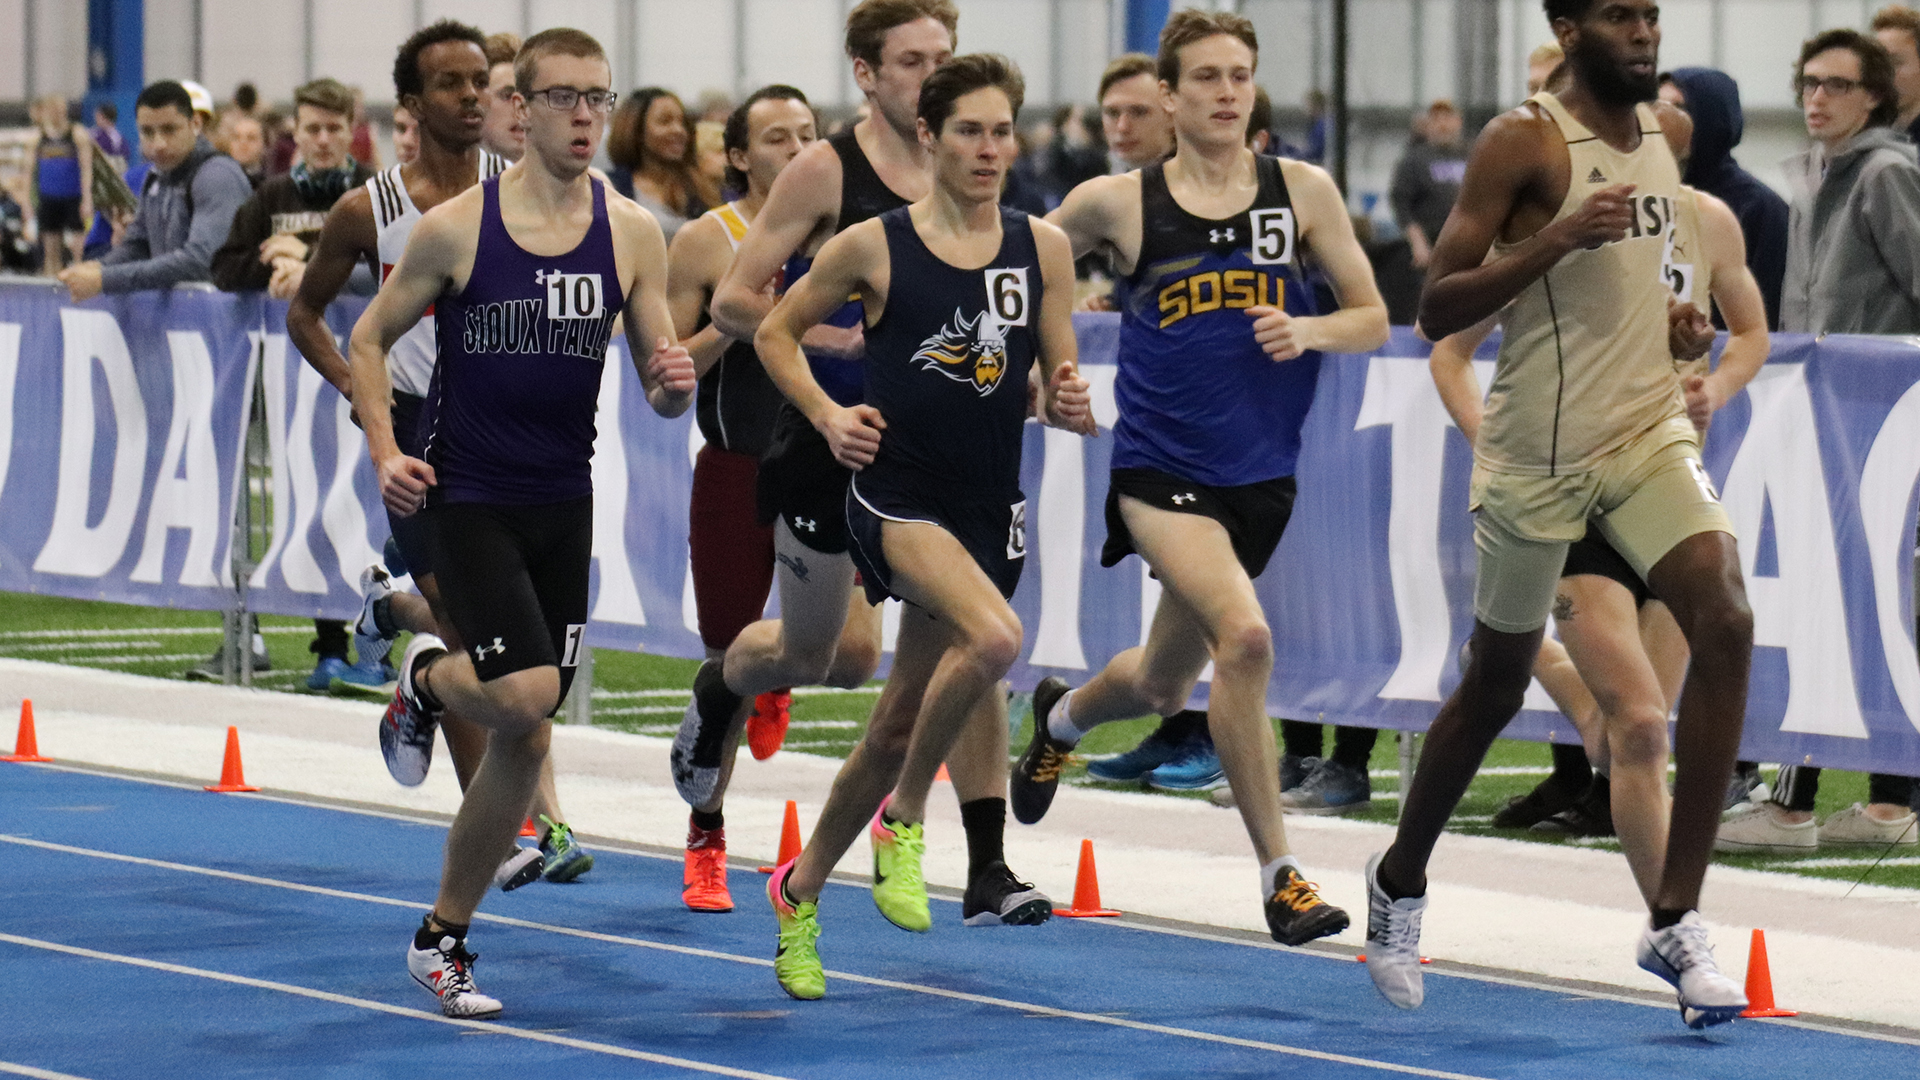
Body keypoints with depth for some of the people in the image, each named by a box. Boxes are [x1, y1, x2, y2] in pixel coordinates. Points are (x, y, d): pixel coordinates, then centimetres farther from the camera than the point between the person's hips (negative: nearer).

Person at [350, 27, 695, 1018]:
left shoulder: (632, 235, 0)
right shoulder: (455, 228, -8)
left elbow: (663, 389, 5)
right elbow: (370, 338, 3)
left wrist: (673, 384, -19)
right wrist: (383, 450, -10)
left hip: (564, 505, 4)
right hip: (468, 499, -4)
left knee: (525, 742, 6)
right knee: (524, 694, -22)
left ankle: (444, 938, 21)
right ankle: (428, 676, 14)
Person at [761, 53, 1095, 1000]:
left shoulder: (1042, 248, 4)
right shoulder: (873, 246, -5)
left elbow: (1058, 381, 11)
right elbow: (776, 332, 7)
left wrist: (1068, 406, -12)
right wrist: (827, 416, -7)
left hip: (988, 510, 4)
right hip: (896, 491, -4)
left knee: (897, 729, 11)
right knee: (995, 637, -32)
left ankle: (799, 889, 31)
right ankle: (903, 816, -11)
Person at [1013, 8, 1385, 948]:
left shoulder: (1302, 191, 1)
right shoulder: (1117, 202, -4)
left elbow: (1372, 320, 5)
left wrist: (1307, 330, -14)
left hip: (1259, 472, 4)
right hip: (1160, 466, -4)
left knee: (1163, 687, 19)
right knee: (1245, 636, -28)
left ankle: (1061, 716, 55)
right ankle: (1277, 871, -18)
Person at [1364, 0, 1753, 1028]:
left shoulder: (1657, 133, 10)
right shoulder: (1523, 142, -12)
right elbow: (1436, 308, -15)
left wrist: (1672, 319, 7)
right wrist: (1558, 237, -27)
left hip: (1648, 429, 5)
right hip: (1539, 450, -5)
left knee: (1724, 623, -17)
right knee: (1497, 682, 9)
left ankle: (1675, 922, -14)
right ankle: (1400, 882, 36)